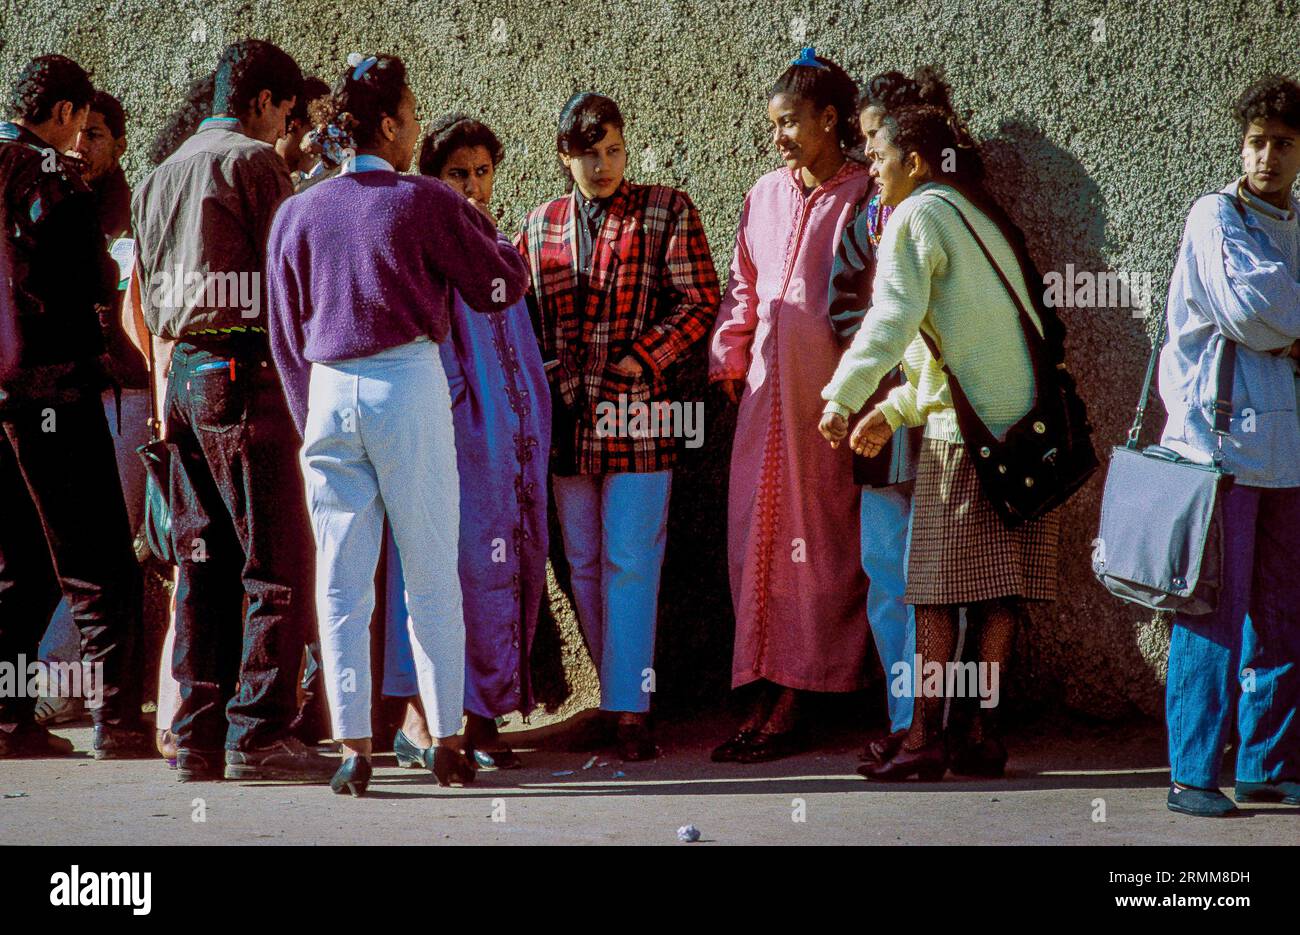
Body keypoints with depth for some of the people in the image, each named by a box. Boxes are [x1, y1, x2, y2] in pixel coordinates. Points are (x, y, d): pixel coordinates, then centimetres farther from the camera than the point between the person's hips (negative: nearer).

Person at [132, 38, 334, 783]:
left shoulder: (161, 177, 21)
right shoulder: (253, 162, -5)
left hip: (183, 372, 8)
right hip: (245, 367, -8)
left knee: (203, 563, 8)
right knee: (278, 559, -8)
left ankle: (199, 737, 7)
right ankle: (259, 734, -12)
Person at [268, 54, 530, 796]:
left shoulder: (296, 215, 8)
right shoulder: (426, 202, -4)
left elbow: (285, 335, 13)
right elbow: (503, 287, 4)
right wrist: (481, 223, 20)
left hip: (329, 394, 3)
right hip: (409, 387, -3)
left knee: (341, 584, 5)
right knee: (433, 580, 4)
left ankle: (354, 747, 1)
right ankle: (446, 742, 7)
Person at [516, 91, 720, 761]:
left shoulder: (665, 211, 2)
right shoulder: (540, 225, 13)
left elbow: (700, 299, -2)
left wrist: (644, 358, -12)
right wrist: (540, 379, 3)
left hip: (637, 411, -4)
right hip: (567, 415, 4)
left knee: (628, 562, -7)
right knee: (583, 563, 8)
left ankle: (630, 711, -7)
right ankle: (617, 690, 18)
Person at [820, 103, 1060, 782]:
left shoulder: (918, 215, -4)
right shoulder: (980, 216, 22)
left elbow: (893, 318, -17)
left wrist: (842, 397, -13)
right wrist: (892, 410, 23)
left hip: (963, 427, -8)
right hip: (1024, 420, 8)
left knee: (937, 590, -4)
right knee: (998, 593, 6)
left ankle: (925, 738, -5)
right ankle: (984, 734, 7)